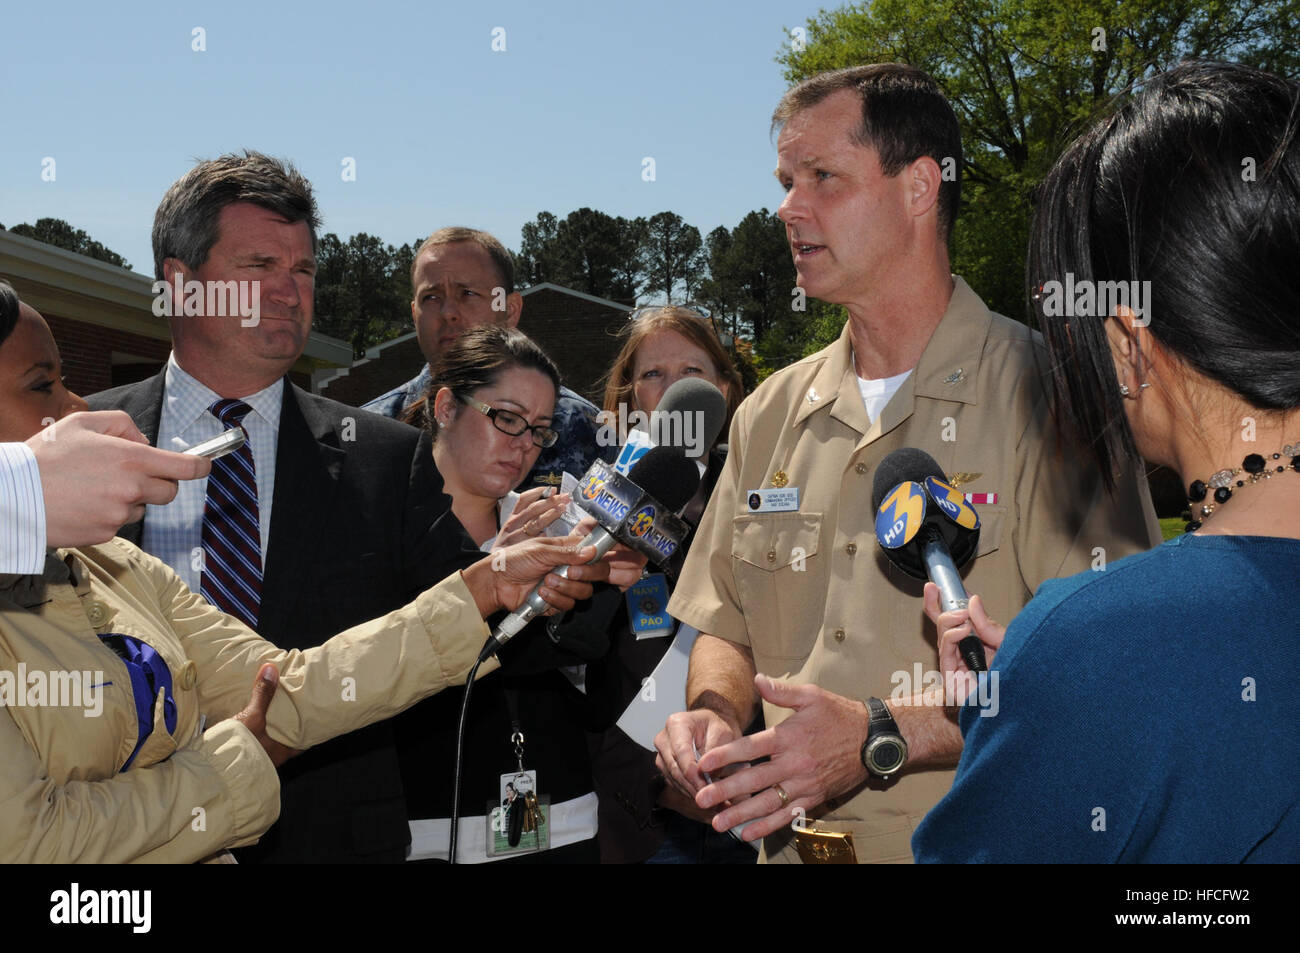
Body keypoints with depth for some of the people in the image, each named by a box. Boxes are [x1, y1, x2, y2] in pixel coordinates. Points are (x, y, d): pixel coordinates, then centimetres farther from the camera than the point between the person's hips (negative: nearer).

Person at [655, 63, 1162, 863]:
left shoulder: (1047, 394, -9)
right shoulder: (770, 415, 9)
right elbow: (726, 629, 14)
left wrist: (883, 736, -23)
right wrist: (713, 712, -6)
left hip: (971, 845, -5)